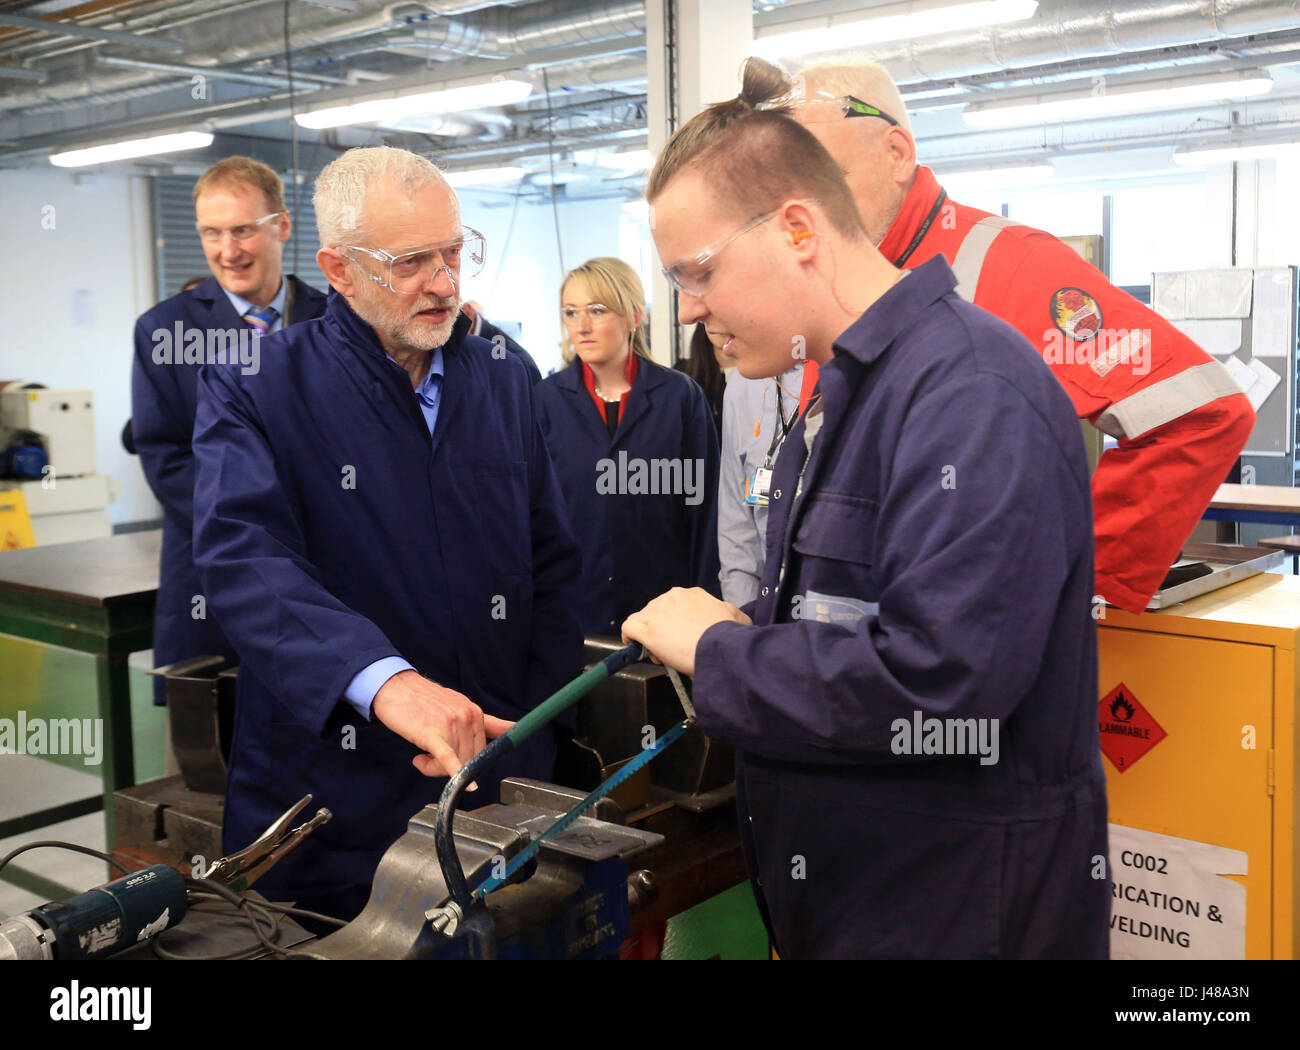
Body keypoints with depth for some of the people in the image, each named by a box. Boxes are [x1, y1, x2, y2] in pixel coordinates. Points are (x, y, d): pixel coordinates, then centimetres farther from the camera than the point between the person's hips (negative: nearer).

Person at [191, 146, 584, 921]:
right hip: (331, 802, -3)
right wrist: (384, 678, -39)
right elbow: (245, 556, -23)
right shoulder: (254, 390, -7)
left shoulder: (507, 382, 7)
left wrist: (530, 743, -3)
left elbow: (553, 567, 7)